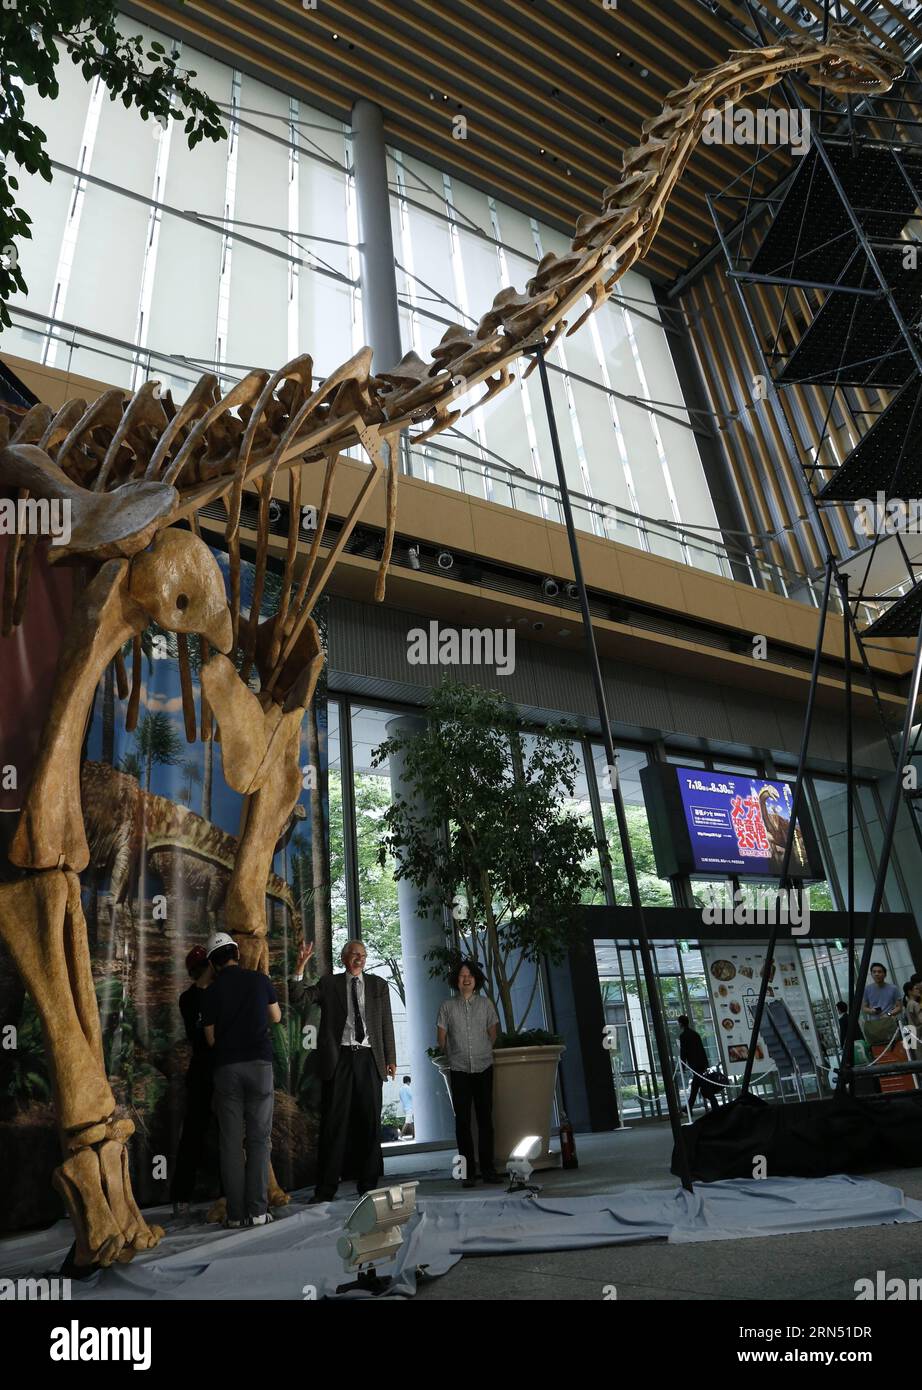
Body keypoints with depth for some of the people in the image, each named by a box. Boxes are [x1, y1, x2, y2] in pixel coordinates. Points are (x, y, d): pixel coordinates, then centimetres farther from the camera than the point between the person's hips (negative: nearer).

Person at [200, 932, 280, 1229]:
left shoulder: (212, 991, 3)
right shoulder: (259, 979, 3)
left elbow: (211, 1039, 8)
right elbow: (276, 1017, 14)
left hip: (226, 1067, 1)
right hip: (259, 1063, 0)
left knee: (231, 1141, 5)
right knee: (259, 1138, 3)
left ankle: (236, 1213, 4)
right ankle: (257, 1210, 0)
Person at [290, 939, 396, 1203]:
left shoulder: (379, 985, 12)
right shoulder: (329, 983, 8)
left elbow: (386, 1024, 11)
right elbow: (298, 997, -4)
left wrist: (390, 1059, 6)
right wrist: (300, 966, -15)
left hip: (369, 1059, 2)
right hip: (339, 1058, -1)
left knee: (369, 1123, 6)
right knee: (333, 1123, 1)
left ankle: (368, 1185, 17)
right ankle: (326, 1189, 9)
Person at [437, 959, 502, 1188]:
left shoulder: (485, 1003, 4)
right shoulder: (448, 1006, 1)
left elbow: (492, 1033, 12)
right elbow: (441, 1038, 6)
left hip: (484, 1068, 1)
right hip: (459, 1070, -1)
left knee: (485, 1118, 4)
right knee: (462, 1120, 1)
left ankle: (488, 1169, 12)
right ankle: (468, 1172, 7)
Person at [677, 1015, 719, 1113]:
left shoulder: (683, 1035, -6)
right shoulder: (695, 1034, 15)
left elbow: (683, 1052, -10)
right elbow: (702, 1049, 16)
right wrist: (706, 1064, 18)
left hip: (694, 1064, -8)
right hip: (703, 1063, 8)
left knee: (706, 1088, -9)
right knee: (694, 1087, 14)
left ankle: (715, 1108, -14)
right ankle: (689, 1108, 18)